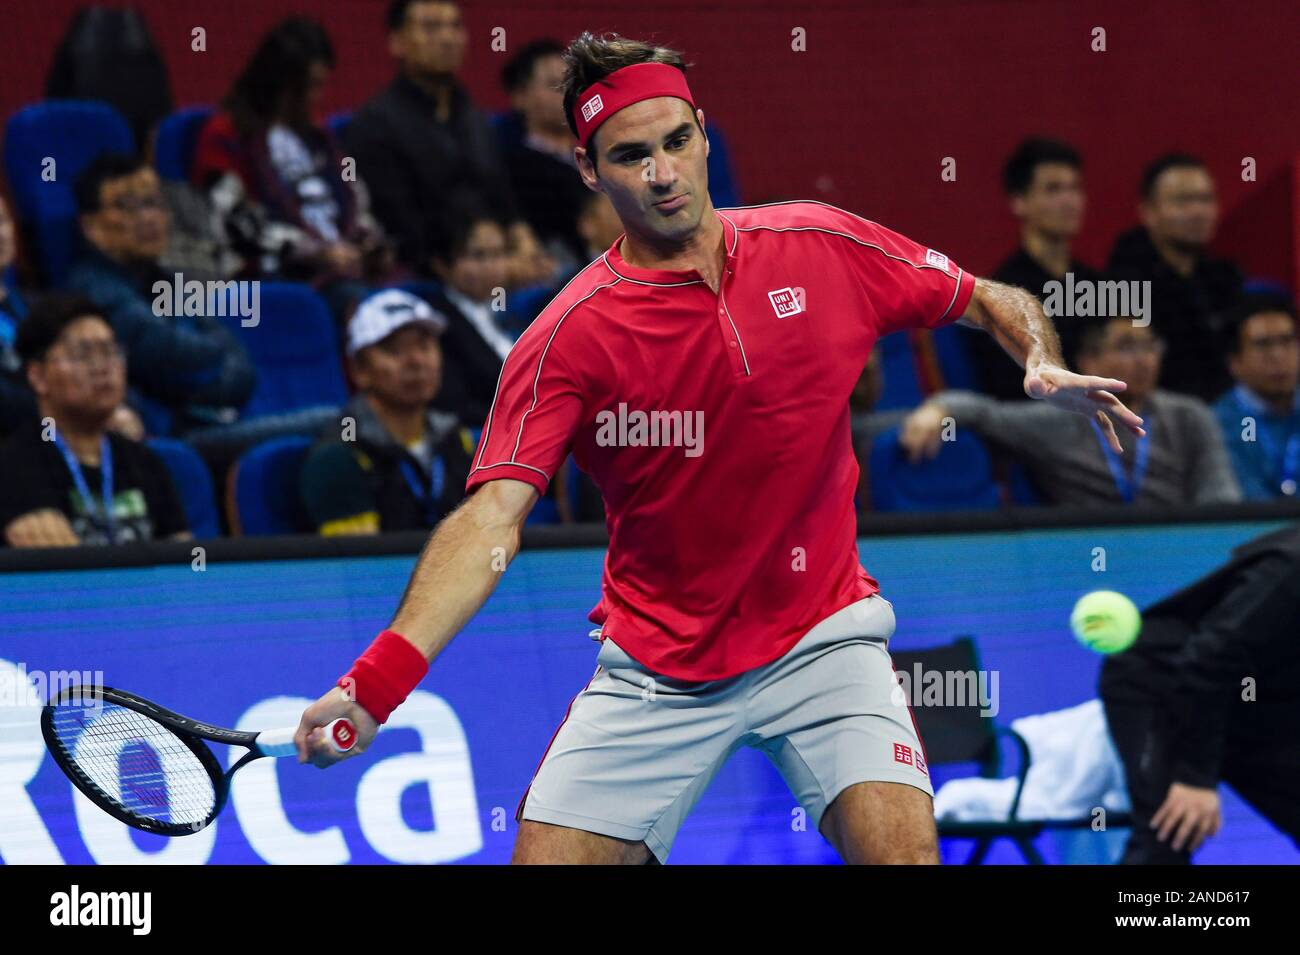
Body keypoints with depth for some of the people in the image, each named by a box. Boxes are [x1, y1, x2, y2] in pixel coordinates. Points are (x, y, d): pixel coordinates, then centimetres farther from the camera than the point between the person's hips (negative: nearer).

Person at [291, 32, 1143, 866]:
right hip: (655, 669, 0)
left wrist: (1045, 365, -14)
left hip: (821, 637, 0)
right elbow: (492, 519, -20)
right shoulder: (567, 340, -12)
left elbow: (995, 302, 10)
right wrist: (382, 676, -34)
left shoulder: (827, 250, -4)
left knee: (902, 847, -22)